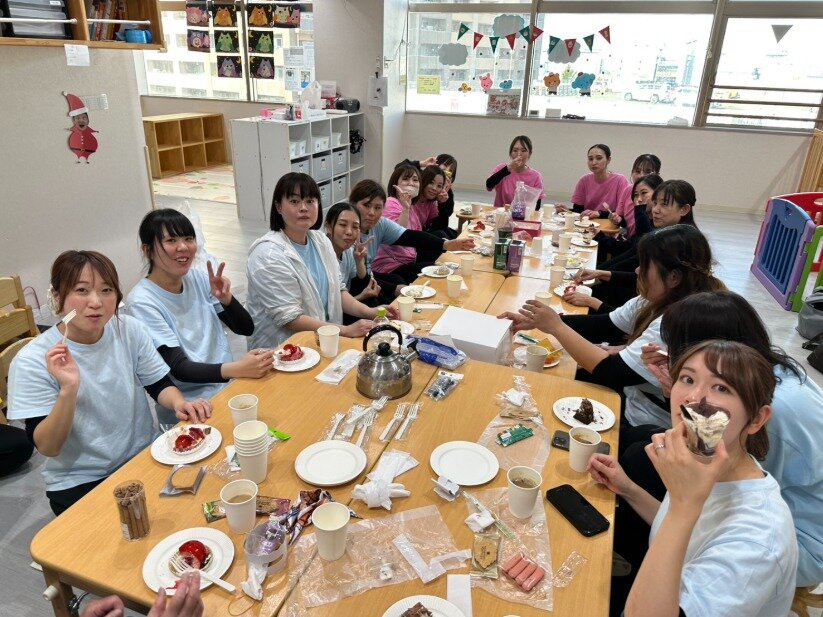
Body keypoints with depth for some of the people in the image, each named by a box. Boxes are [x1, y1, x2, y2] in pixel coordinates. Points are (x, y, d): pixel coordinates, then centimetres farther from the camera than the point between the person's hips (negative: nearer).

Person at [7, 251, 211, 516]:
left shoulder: (129, 329, -7)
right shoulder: (31, 362, -15)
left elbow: (158, 383, 4)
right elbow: (46, 447, -15)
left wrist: (180, 403, -19)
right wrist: (68, 389, -31)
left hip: (143, 459, 3)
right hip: (78, 484, -3)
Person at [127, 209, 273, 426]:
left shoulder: (199, 278, 4)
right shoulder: (142, 302, -13)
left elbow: (246, 329, 5)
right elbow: (179, 369, -20)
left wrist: (225, 298, -15)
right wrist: (237, 369, -36)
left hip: (229, 385, 6)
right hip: (188, 407, -6)